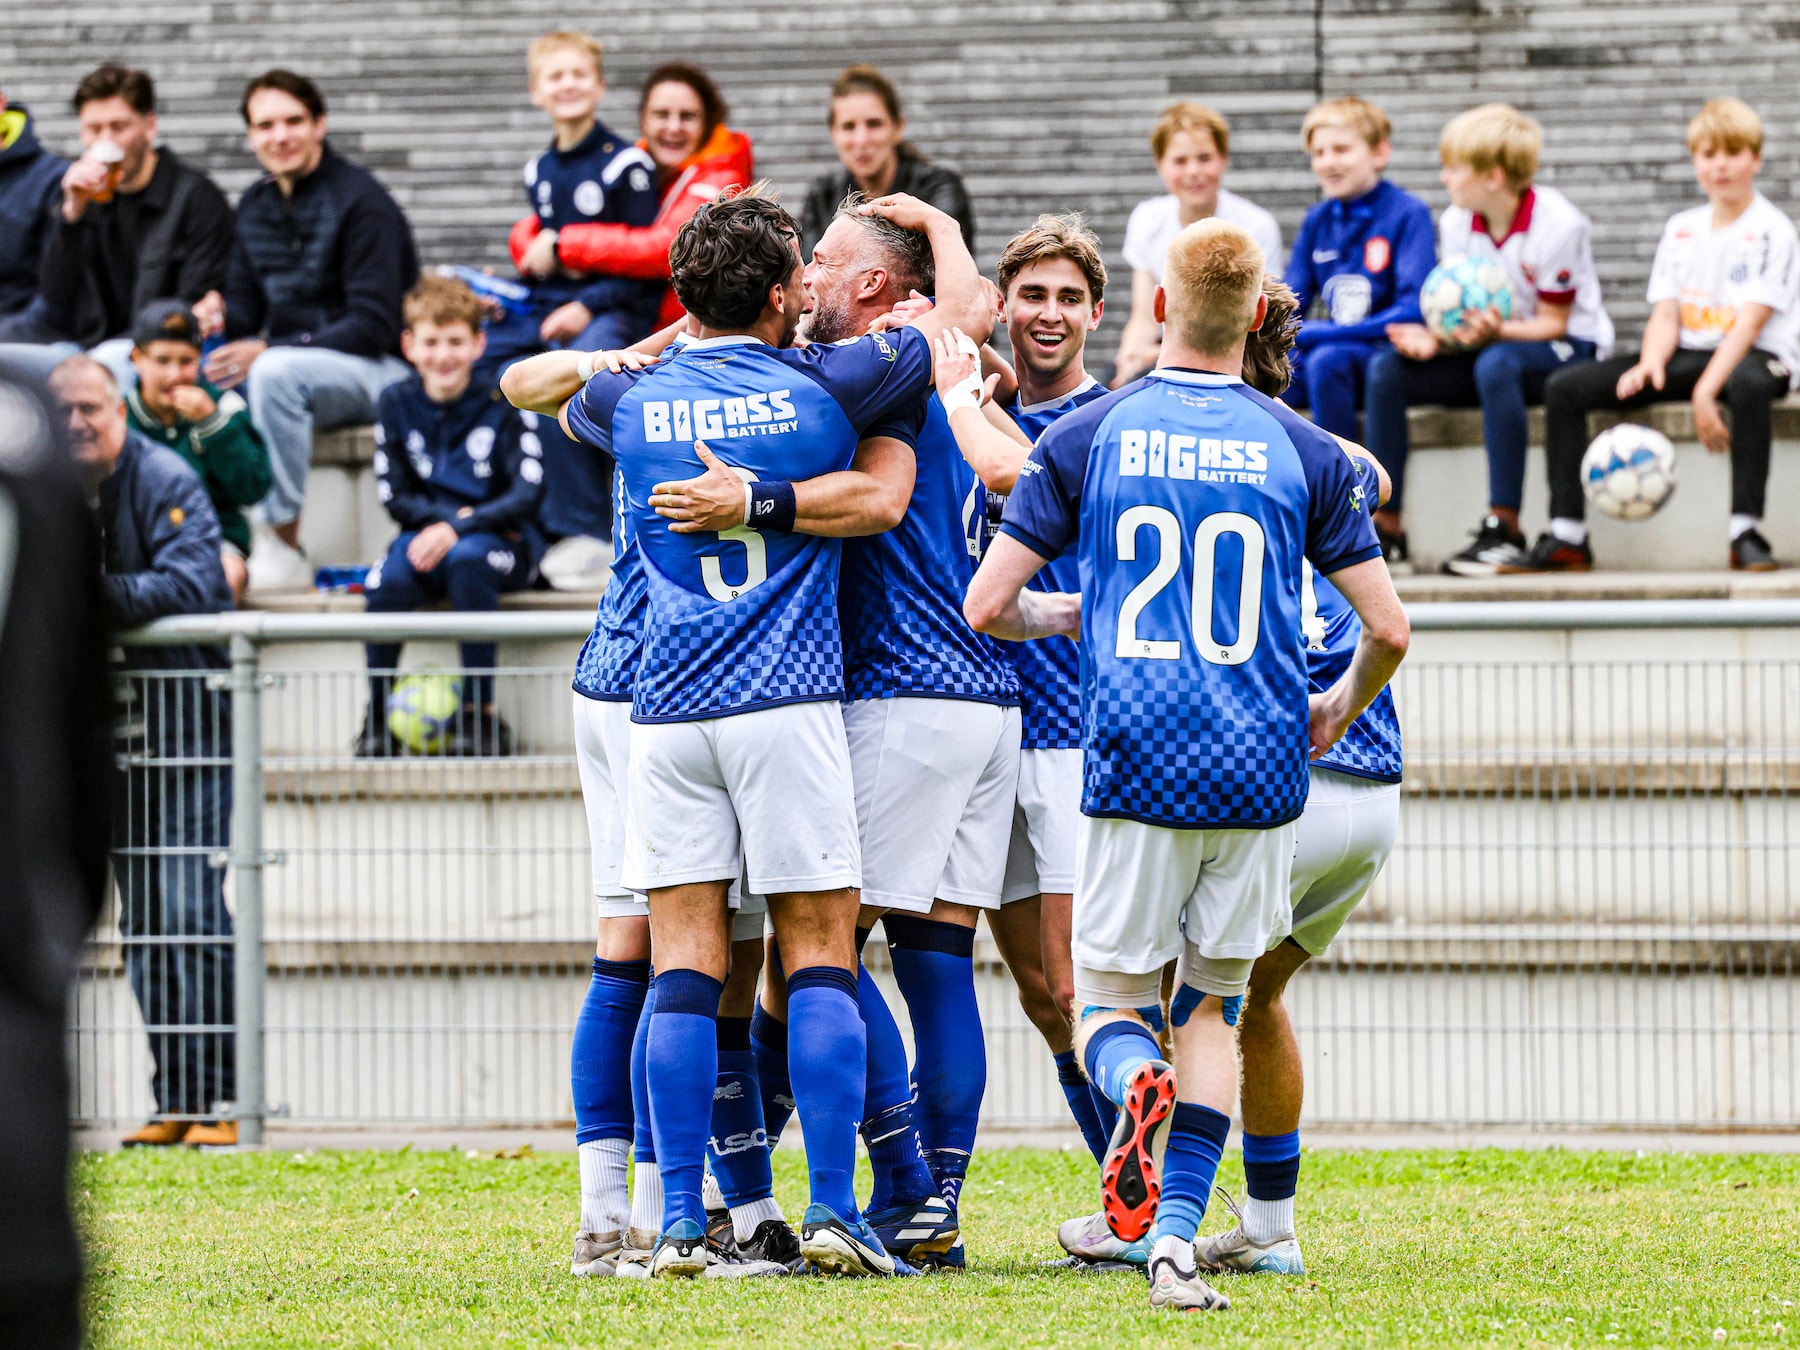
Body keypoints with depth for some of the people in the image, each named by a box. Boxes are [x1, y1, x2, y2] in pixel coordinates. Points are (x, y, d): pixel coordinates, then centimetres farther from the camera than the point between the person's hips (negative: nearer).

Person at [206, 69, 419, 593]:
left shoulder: (360, 201, -13)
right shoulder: (255, 205, 10)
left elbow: (373, 324, -19)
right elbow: (245, 309, 13)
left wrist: (267, 351, -27)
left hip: (381, 368, -7)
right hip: (293, 358, 7)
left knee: (276, 372, -37)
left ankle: (283, 546, -31)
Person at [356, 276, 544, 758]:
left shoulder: (505, 405, -5)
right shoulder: (397, 404, 5)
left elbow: (526, 496, -12)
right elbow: (395, 496, 6)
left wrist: (458, 528, -24)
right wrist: (446, 516, -12)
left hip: (499, 539, -2)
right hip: (428, 534, 2)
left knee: (468, 557, -39)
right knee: (387, 583, -32)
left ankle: (480, 711, -28)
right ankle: (377, 718, -11)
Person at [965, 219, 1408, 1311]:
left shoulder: (1087, 438, 2)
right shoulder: (1304, 452, 5)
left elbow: (988, 606, 1)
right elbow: (1389, 627, 4)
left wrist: (1055, 615, 24)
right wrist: (1342, 711, 25)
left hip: (1134, 761, -1)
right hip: (1260, 770, 1)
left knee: (1113, 1000, 10)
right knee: (1215, 1005, 13)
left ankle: (1137, 1077, -27)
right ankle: (1176, 1239, -1)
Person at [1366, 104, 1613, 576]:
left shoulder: (1557, 225, -19)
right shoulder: (1456, 222, 0)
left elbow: (1551, 323, -16)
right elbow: (1461, 318, 2)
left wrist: (1497, 331, -34)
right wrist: (1435, 339, -21)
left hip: (1568, 349, -7)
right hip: (1491, 340, 7)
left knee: (1496, 364, -41)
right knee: (1386, 369, -14)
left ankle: (1504, 528, -39)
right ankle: (1383, 522, -13)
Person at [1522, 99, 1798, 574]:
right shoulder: (1681, 228, 14)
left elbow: (1751, 321, -16)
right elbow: (1666, 314, 8)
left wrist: (1706, 392, -27)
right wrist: (1651, 364, -16)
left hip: (1755, 355, -6)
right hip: (1688, 355, 6)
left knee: (1748, 384, -45)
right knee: (1564, 387, -7)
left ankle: (1746, 532, -40)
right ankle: (1567, 539, -9)